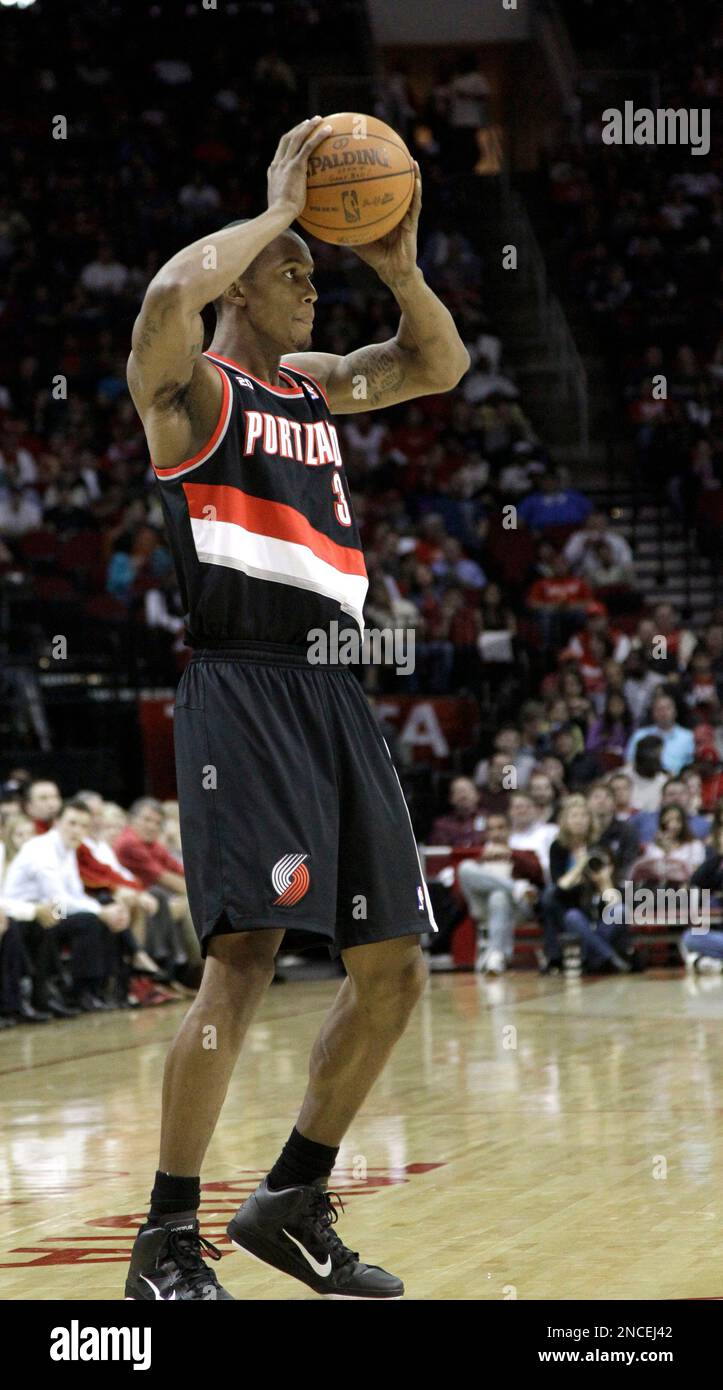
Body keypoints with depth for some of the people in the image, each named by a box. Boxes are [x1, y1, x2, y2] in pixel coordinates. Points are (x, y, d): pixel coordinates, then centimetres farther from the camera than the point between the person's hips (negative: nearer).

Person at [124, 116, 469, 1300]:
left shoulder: (314, 385, 21)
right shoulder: (190, 385, -1)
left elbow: (441, 367, 27)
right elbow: (170, 291, -23)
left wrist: (400, 266, 10)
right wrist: (275, 211, -10)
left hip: (333, 693, 8)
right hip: (242, 690, -8)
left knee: (395, 967, 7)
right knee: (246, 954, -18)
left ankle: (293, 1202, 20)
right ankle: (168, 1243, -11)